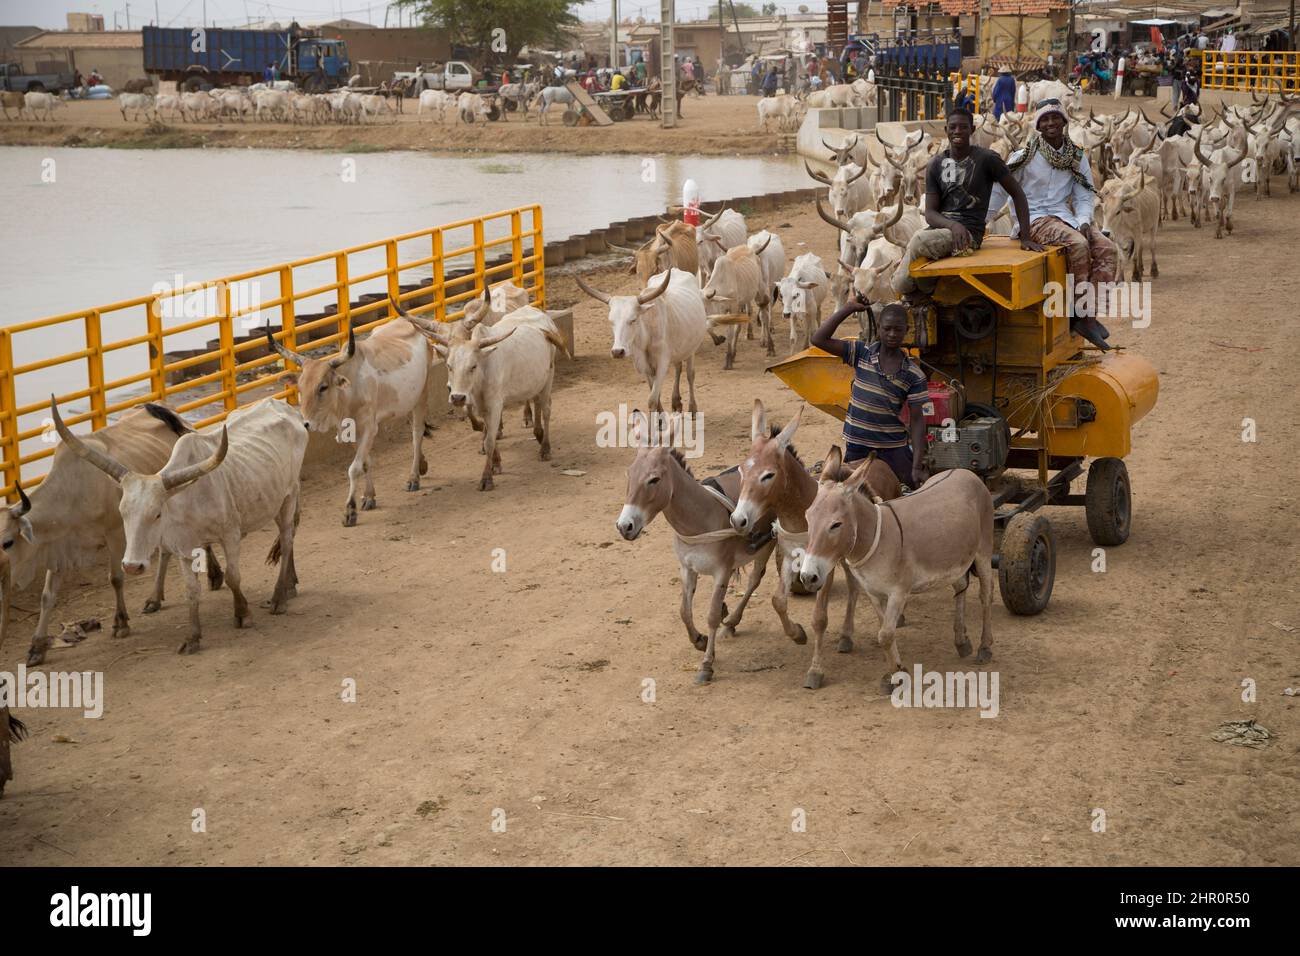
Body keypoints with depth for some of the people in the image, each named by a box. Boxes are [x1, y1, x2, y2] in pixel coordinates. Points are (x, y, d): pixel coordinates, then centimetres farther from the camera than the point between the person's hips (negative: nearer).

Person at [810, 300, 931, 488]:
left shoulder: (914, 375, -4)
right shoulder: (862, 352, -2)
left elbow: (917, 420, -5)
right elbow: (819, 339, -10)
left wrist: (917, 466, -13)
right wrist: (848, 308, -12)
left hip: (893, 447, 0)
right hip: (857, 444, 0)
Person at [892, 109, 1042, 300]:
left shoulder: (987, 159, -1)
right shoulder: (936, 166, 9)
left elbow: (1017, 194, 5)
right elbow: (930, 213, 4)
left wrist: (1025, 237, -3)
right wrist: (953, 225, -19)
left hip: (969, 232, -4)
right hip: (940, 227, 4)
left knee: (919, 241, -35)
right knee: (901, 286, -20)